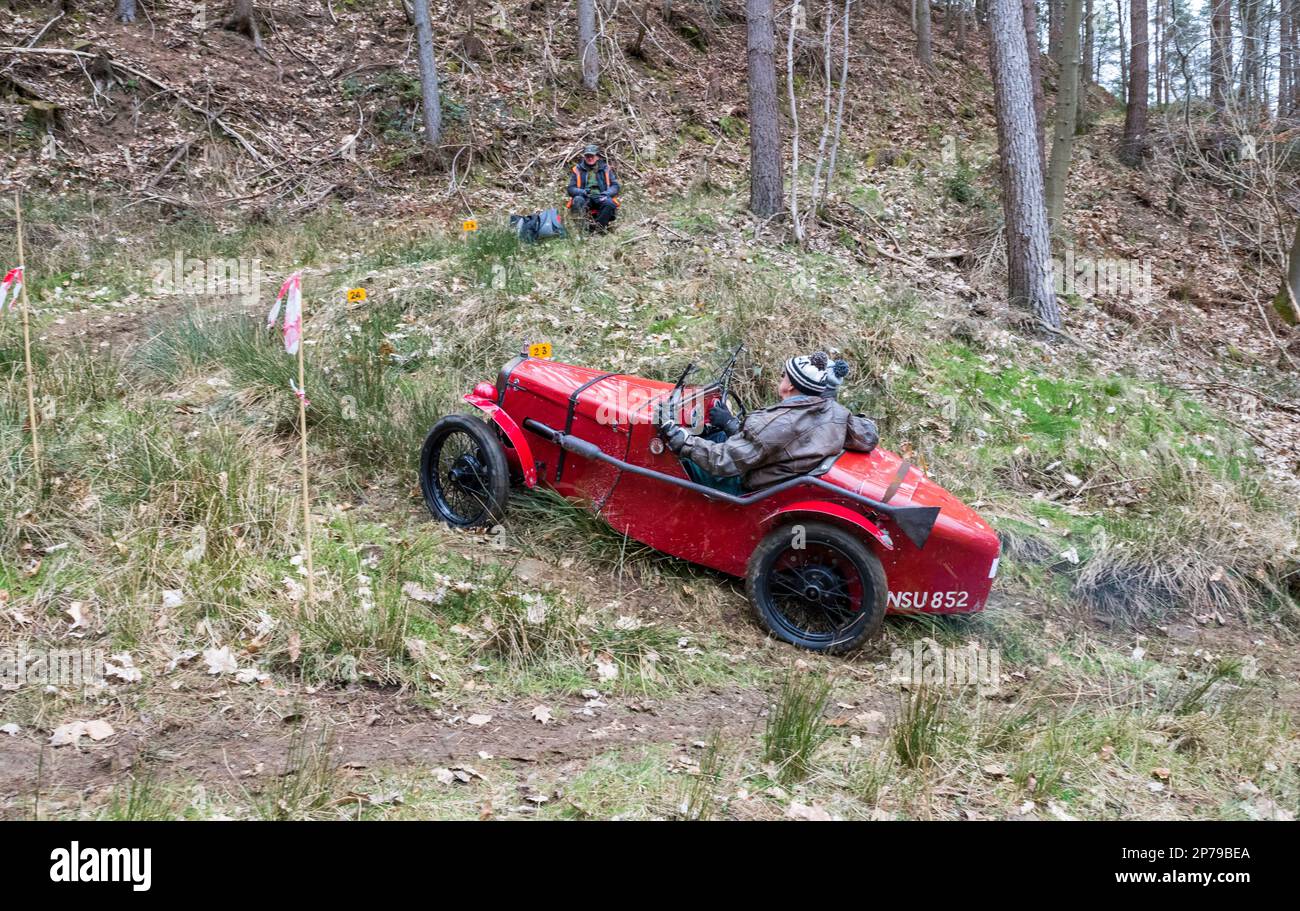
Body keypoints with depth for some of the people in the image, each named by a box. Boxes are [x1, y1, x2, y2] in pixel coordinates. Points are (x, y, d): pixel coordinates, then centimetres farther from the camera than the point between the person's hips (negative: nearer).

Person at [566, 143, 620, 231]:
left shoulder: (606, 169, 13)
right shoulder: (577, 170, 11)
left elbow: (615, 186, 9)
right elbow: (571, 189, 7)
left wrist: (606, 193, -13)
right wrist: (583, 192, -16)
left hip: (601, 198, 0)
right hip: (584, 198, 0)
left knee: (609, 203, -33)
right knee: (578, 200, -34)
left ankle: (598, 227, -33)